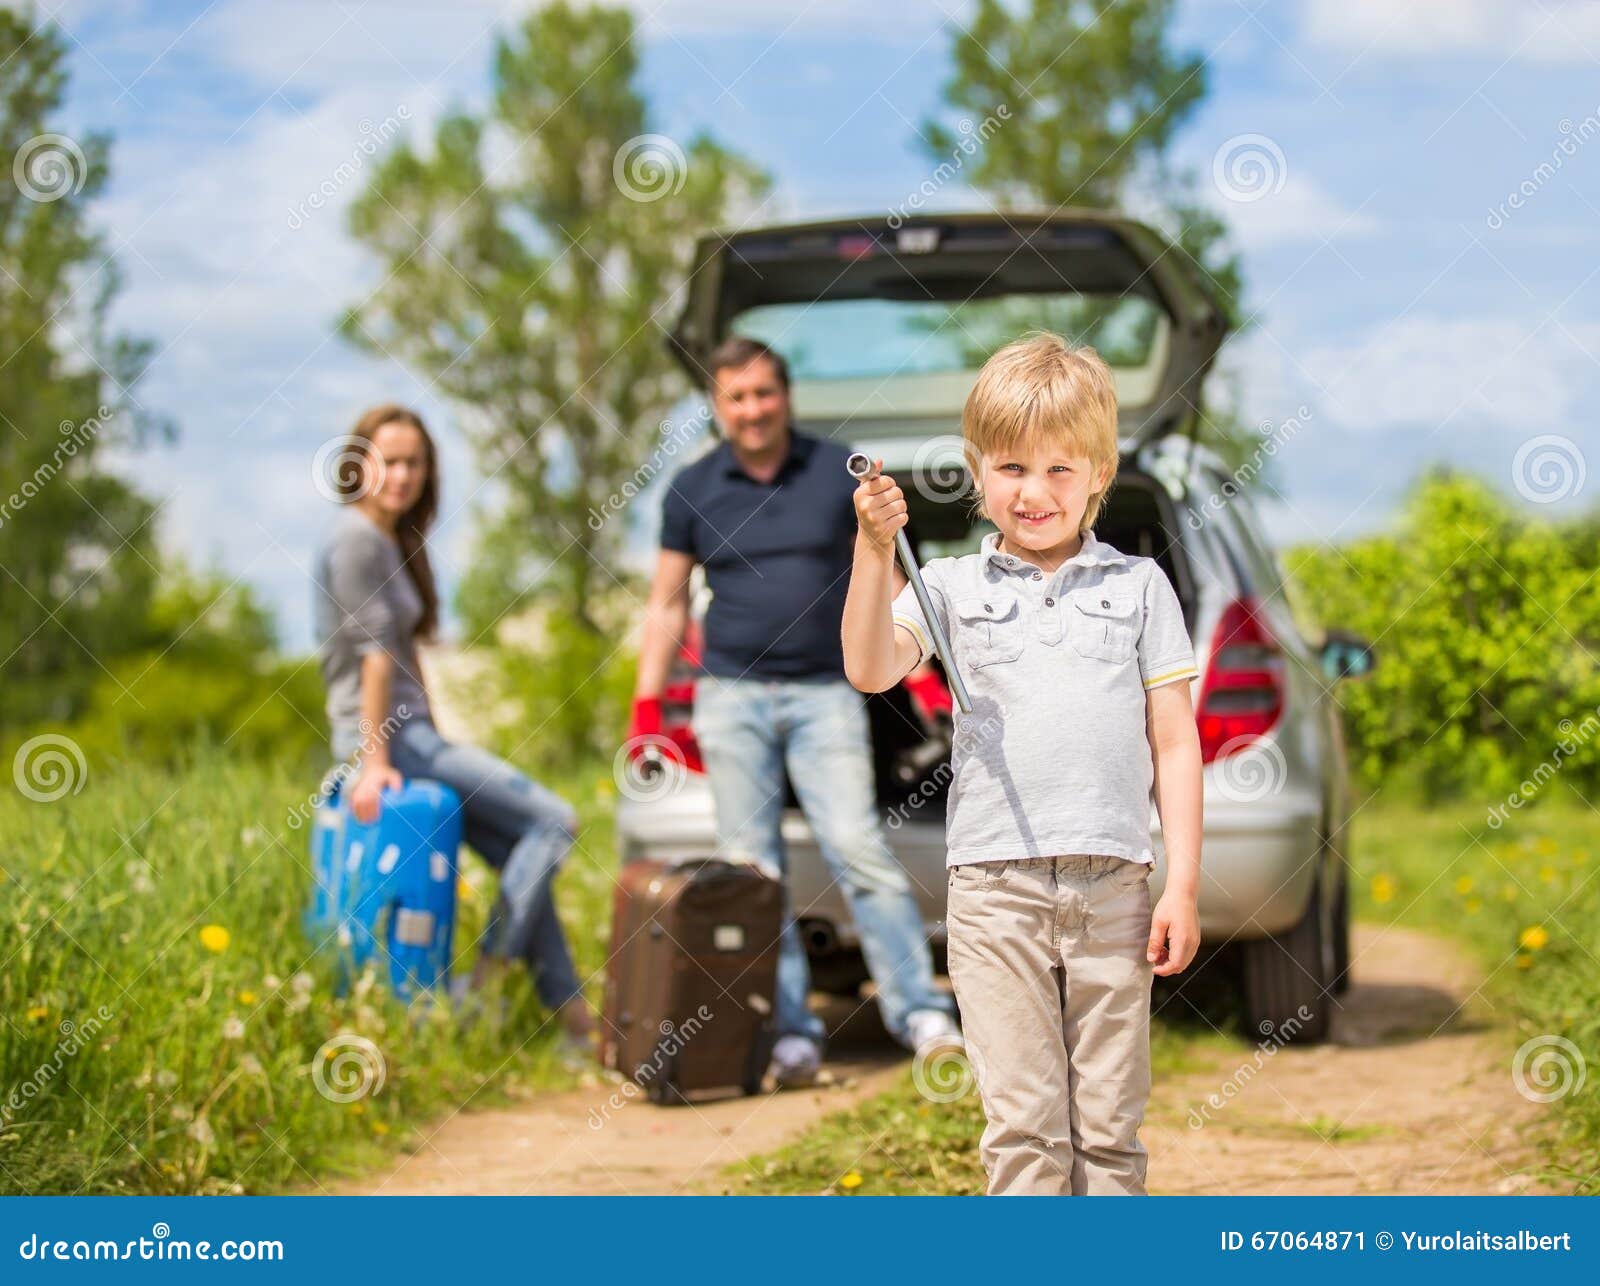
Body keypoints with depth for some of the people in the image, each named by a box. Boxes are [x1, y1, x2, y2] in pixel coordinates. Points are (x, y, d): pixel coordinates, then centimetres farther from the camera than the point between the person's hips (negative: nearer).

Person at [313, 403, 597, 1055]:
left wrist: (436, 744, 19)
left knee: (522, 857, 8)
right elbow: (373, 651, -17)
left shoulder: (395, 542, 17)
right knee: (554, 820, -11)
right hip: (384, 734, -10)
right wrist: (374, 761, -20)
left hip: (413, 733, 10)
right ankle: (481, 987, -10)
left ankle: (573, 1016, 8)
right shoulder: (356, 538, -12)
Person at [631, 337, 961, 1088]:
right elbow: (666, 605, 12)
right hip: (731, 696, 2)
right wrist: (646, 706, 5)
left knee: (858, 848, -13)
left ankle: (921, 1014, -10)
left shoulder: (840, 474, 3)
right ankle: (790, 1036, 2)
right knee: (752, 871, -1)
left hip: (824, 694, -2)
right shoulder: (693, 491, 6)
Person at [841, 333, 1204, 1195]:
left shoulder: (1138, 586, 9)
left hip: (1114, 886, 1)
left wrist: (1183, 885, 1)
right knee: (1023, 1124, 1)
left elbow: (1174, 742, 7)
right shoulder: (952, 587, 8)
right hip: (995, 888, -1)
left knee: (1109, 1125, 7)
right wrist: (874, 552, -19)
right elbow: (871, 670, -7)